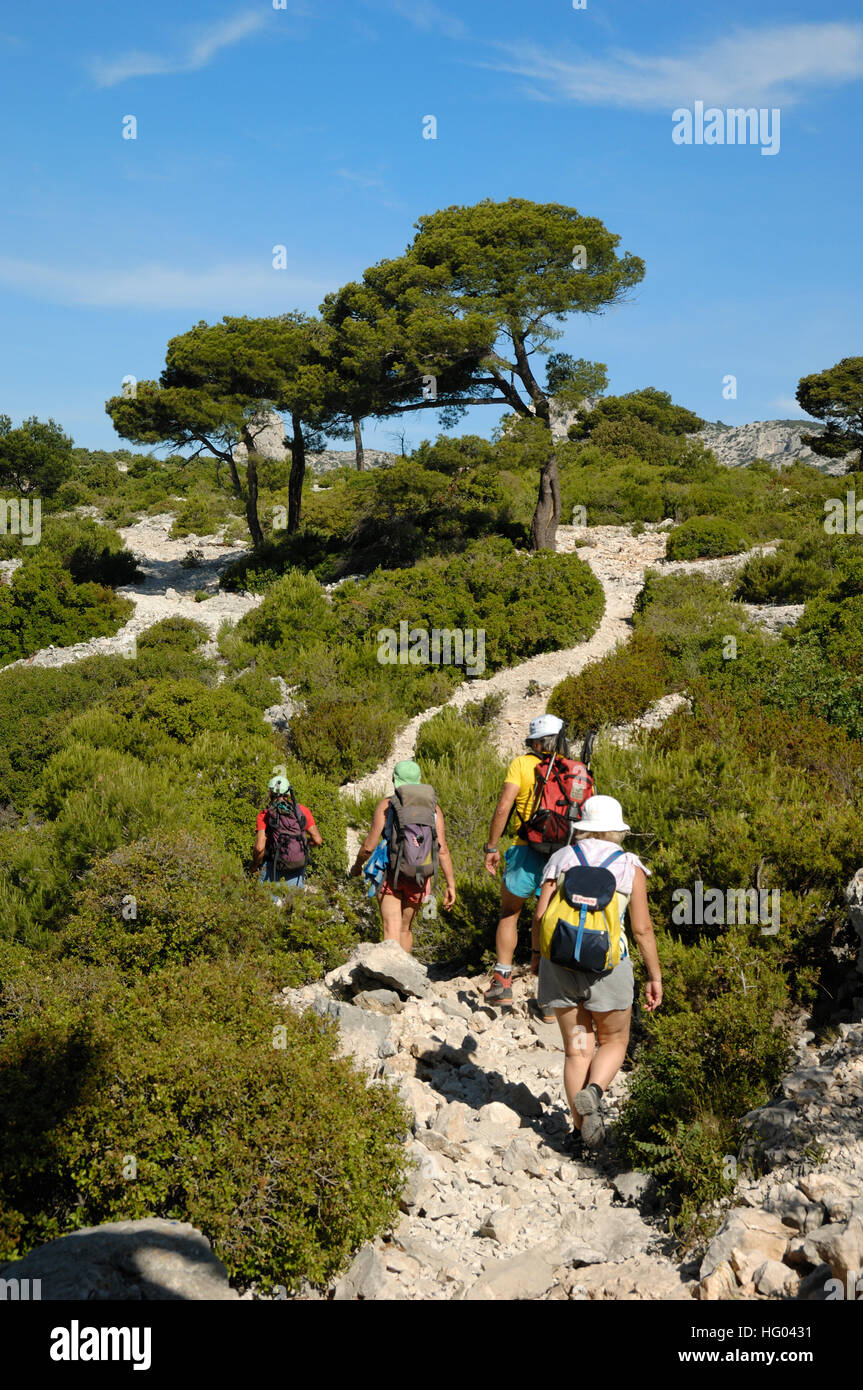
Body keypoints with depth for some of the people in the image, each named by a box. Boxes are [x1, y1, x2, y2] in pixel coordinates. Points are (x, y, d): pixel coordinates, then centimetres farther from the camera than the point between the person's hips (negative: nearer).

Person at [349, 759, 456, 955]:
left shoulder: (386, 804, -4)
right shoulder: (432, 808, 3)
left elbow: (369, 845, -4)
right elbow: (442, 850, -3)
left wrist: (357, 865, 15)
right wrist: (450, 884, 2)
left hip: (390, 872, -3)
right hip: (418, 877, 3)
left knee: (392, 930, -8)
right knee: (406, 928, 21)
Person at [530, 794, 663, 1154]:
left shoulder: (561, 858, 5)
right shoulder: (629, 867, 1)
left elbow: (540, 915, -1)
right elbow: (642, 929, -3)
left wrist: (536, 954, 15)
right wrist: (655, 977, 6)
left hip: (559, 962, 2)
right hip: (606, 964, -2)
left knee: (577, 1049, 12)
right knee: (613, 1042, 16)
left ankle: (582, 1131, 11)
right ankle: (593, 1092, -11)